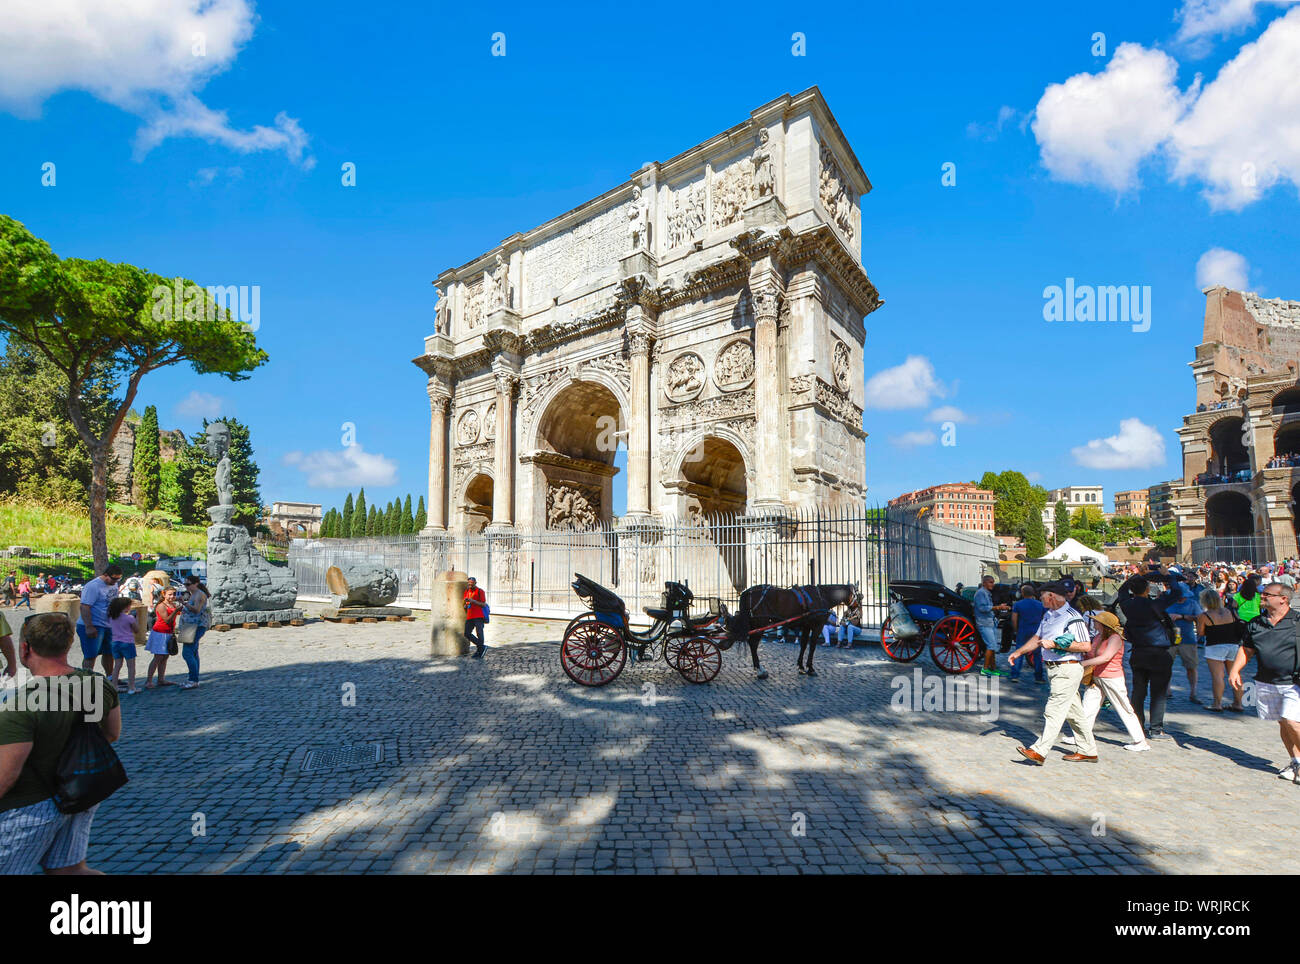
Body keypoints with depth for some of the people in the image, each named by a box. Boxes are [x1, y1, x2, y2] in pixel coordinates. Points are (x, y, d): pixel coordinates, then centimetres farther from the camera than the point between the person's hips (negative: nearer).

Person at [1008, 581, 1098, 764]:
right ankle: (1087, 751, 26)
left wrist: (1055, 644, -21)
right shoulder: (1048, 615, 14)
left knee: (1053, 711, -9)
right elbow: (1037, 638, 23)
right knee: (1073, 712, 16)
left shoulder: (1072, 618, -14)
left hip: (1067, 670, -9)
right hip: (1053, 669, 9)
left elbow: (1086, 646, -20)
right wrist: (1018, 652, 19)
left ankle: (1039, 752, -9)